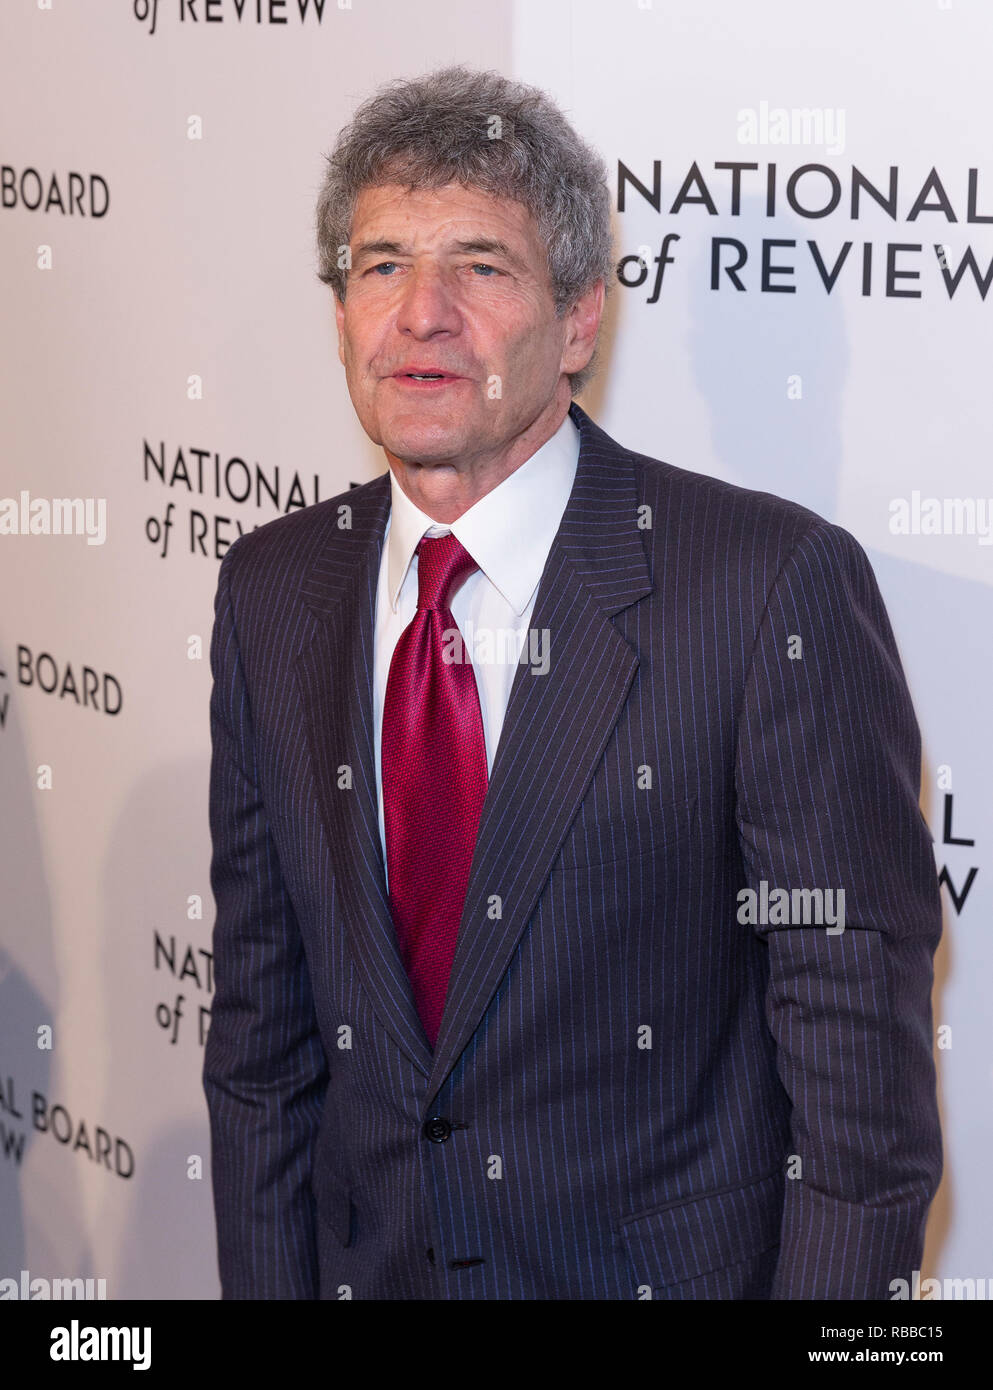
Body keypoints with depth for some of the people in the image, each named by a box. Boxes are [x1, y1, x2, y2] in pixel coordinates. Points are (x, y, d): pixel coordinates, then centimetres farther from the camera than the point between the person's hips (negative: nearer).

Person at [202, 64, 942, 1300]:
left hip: (675, 1265, -4)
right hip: (368, 1264, 4)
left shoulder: (775, 585, -16)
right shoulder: (272, 594, 1)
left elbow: (859, 1049, -15)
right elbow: (260, 1021, 5)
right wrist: (266, 1286, 1)